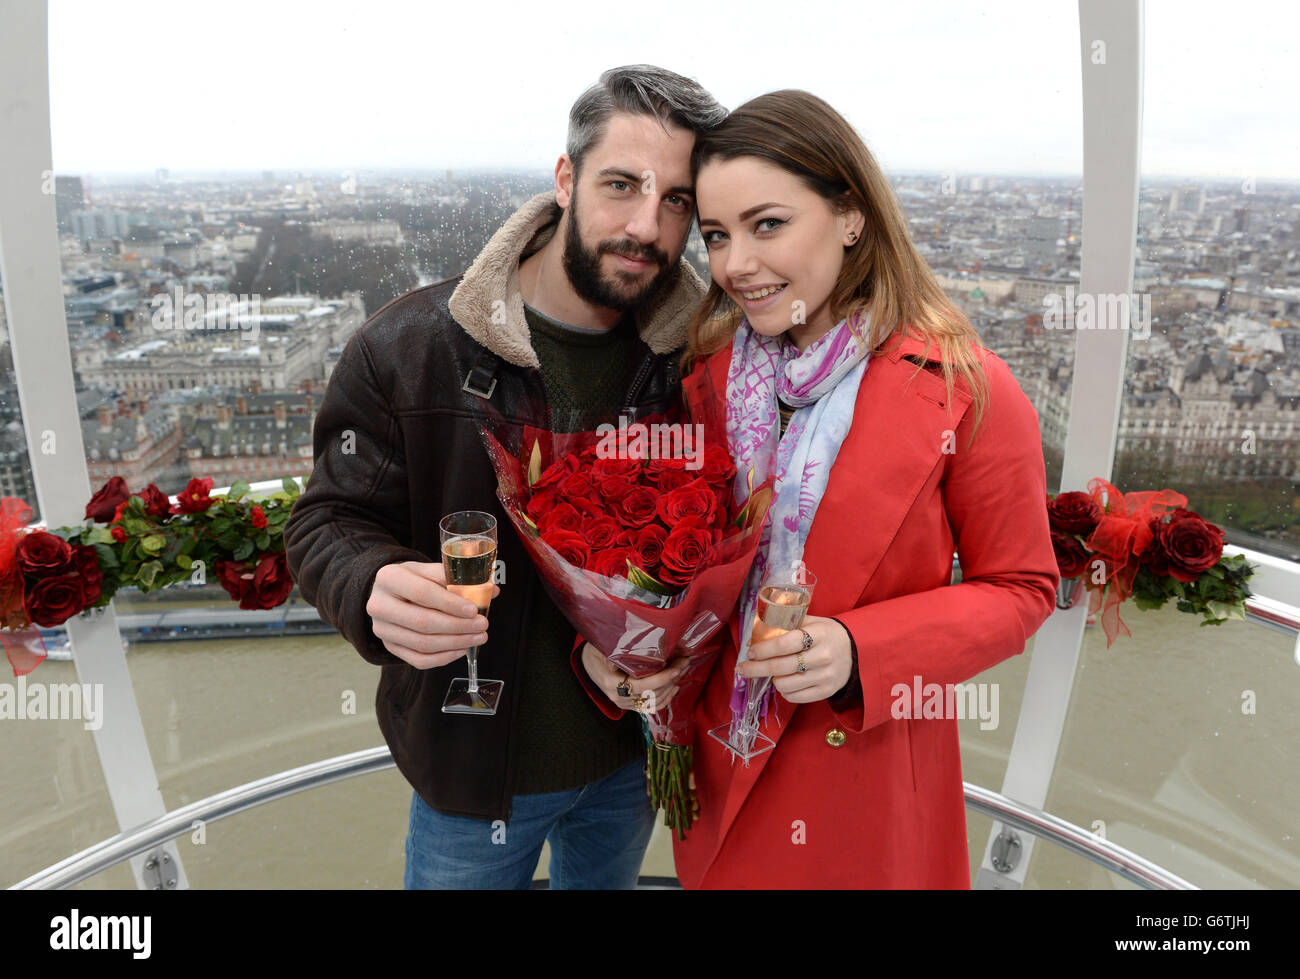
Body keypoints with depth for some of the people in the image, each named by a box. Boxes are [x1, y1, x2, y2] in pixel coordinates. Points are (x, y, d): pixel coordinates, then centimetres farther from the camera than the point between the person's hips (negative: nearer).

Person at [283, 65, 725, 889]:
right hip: (473, 757, -2)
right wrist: (375, 590, -32)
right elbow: (329, 523, -10)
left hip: (631, 753, 3)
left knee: (607, 881, 29)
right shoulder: (409, 347, -17)